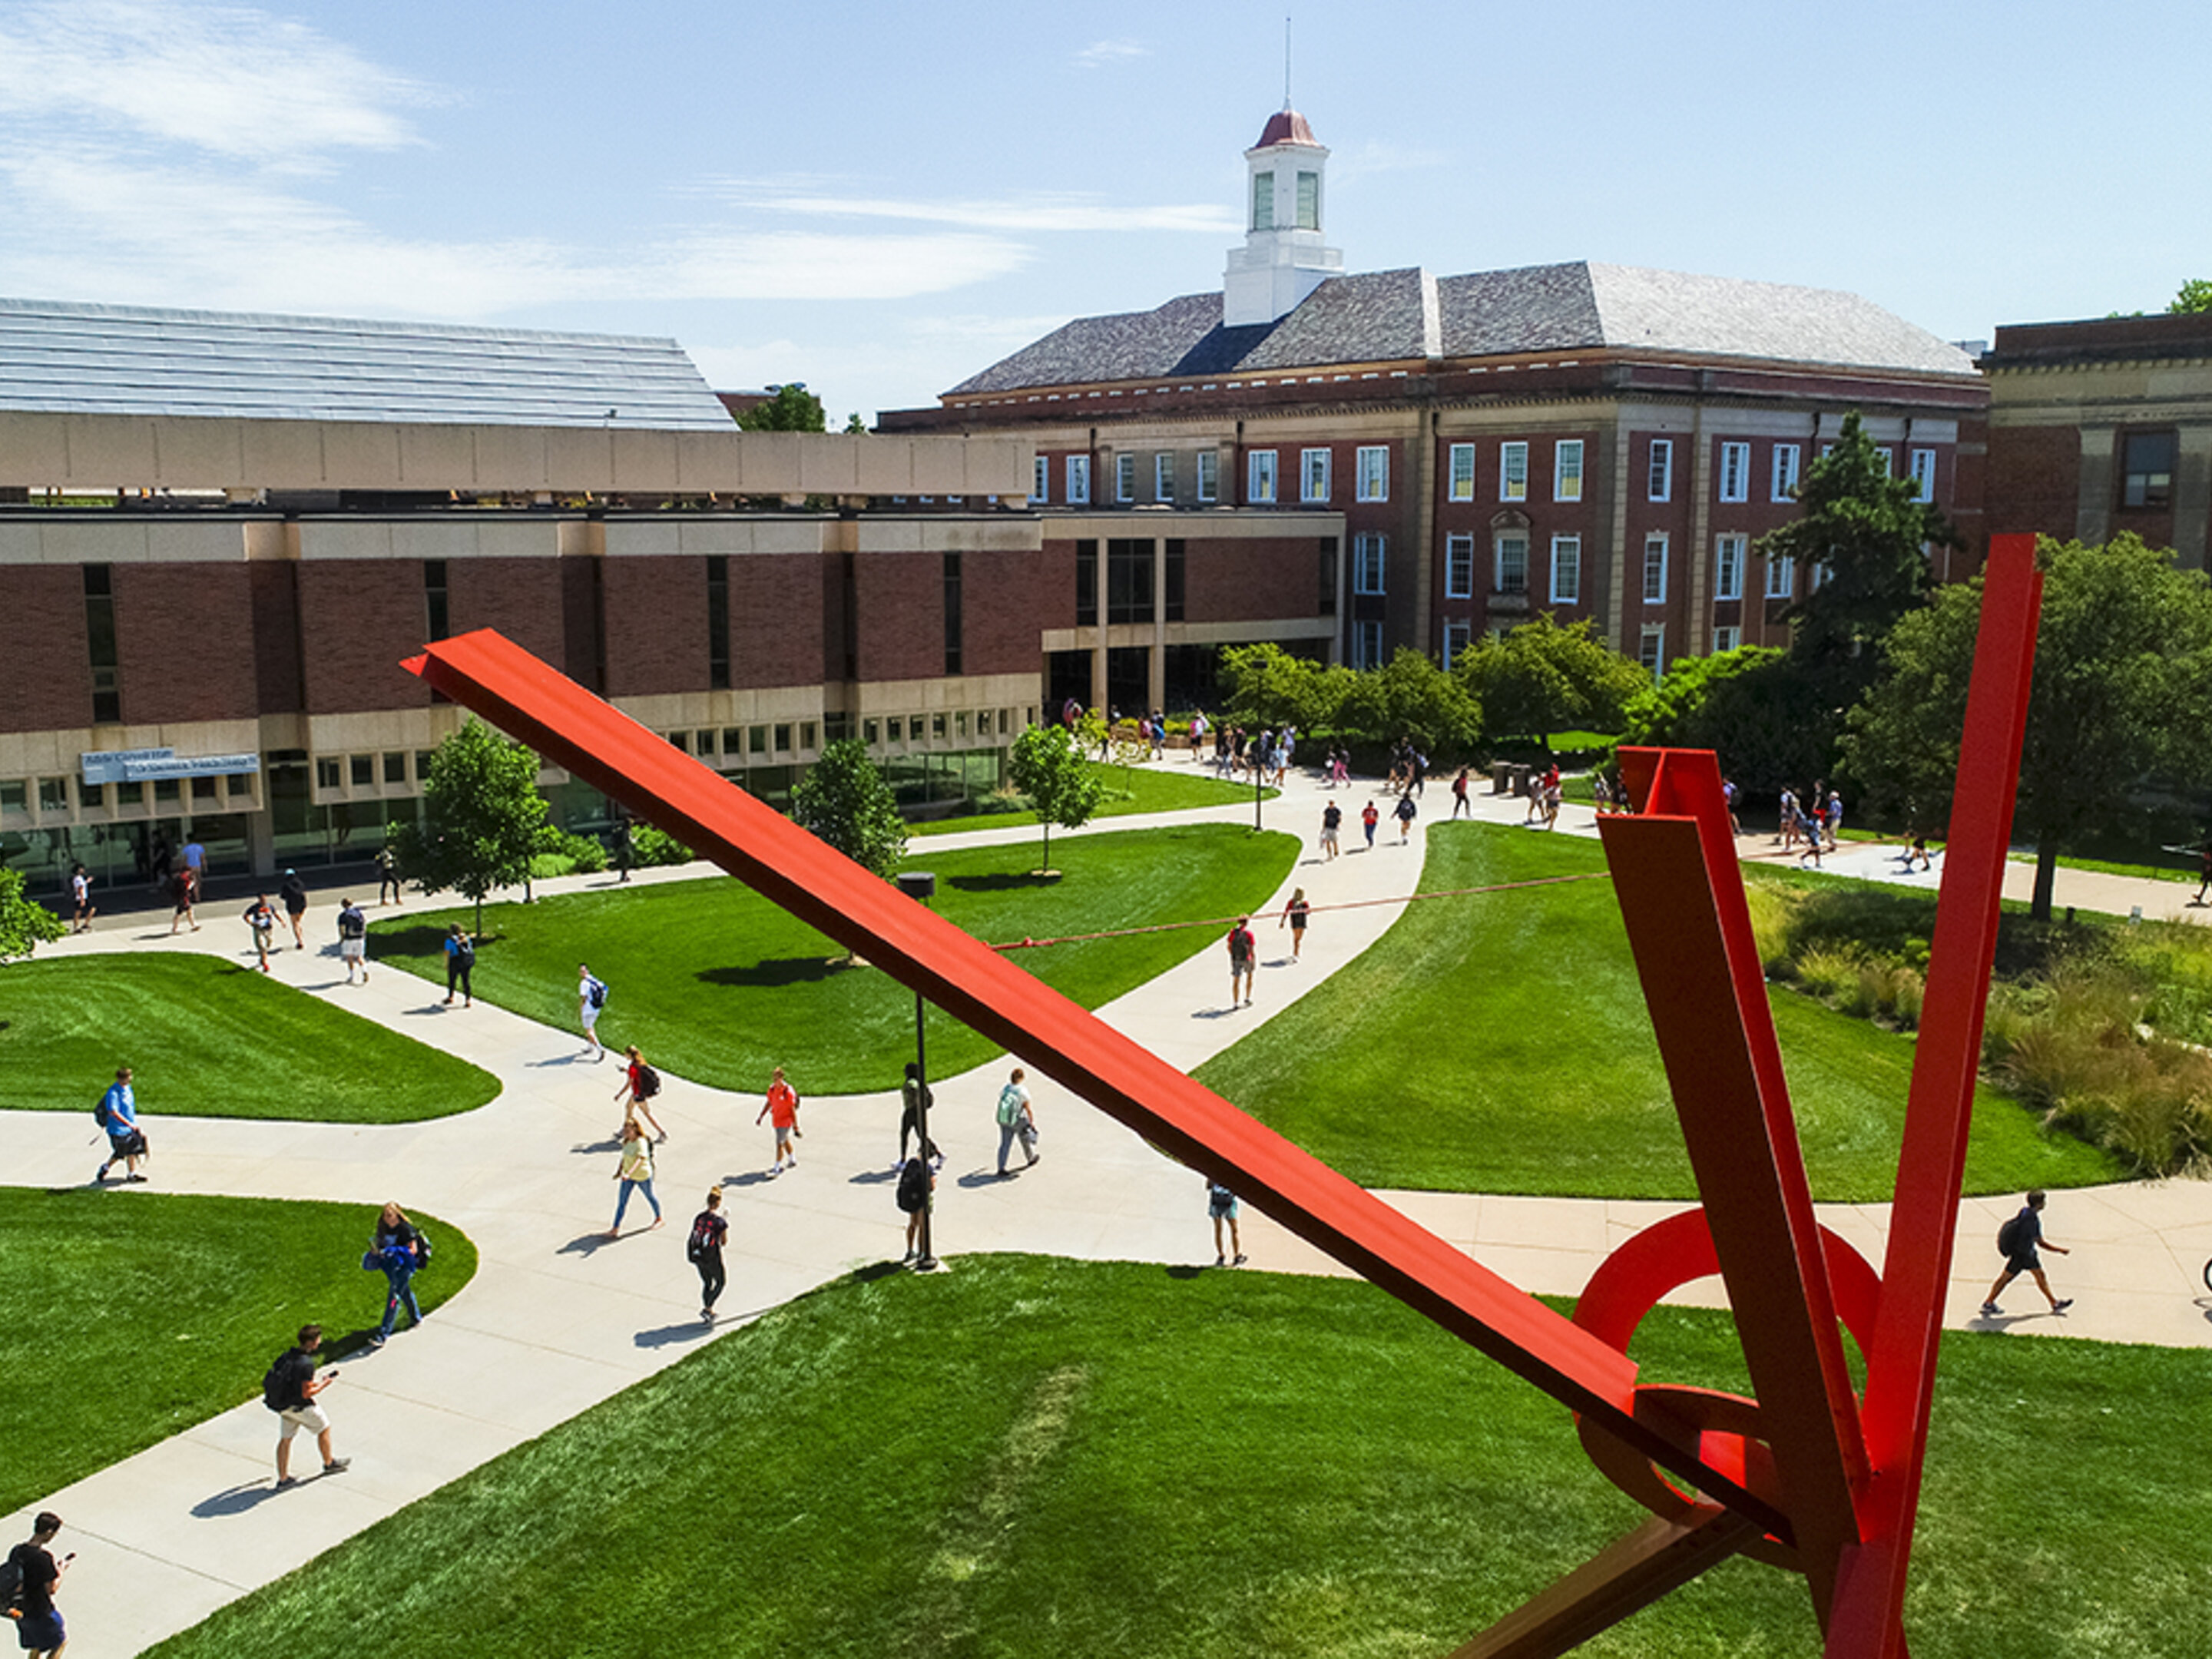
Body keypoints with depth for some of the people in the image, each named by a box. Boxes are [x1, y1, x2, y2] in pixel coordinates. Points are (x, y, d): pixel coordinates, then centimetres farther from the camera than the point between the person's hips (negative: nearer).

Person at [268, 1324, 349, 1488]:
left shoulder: (287, 1355, -2)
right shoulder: (306, 1364, -27)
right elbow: (306, 1393, -24)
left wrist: (317, 1380, 14)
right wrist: (324, 1384, -10)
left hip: (282, 1404, 8)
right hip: (299, 1406, -8)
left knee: (285, 1438, 16)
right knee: (324, 1428, 15)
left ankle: (283, 1479, 25)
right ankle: (329, 1464, 33)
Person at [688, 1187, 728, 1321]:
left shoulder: (698, 1218, -2)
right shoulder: (720, 1221, -19)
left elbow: (694, 1237, 4)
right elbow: (724, 1242, -10)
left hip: (697, 1256, 6)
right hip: (712, 1259, -6)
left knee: (707, 1283, 23)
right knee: (721, 1282, 18)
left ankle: (709, 1313, 32)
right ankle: (707, 1309, 8)